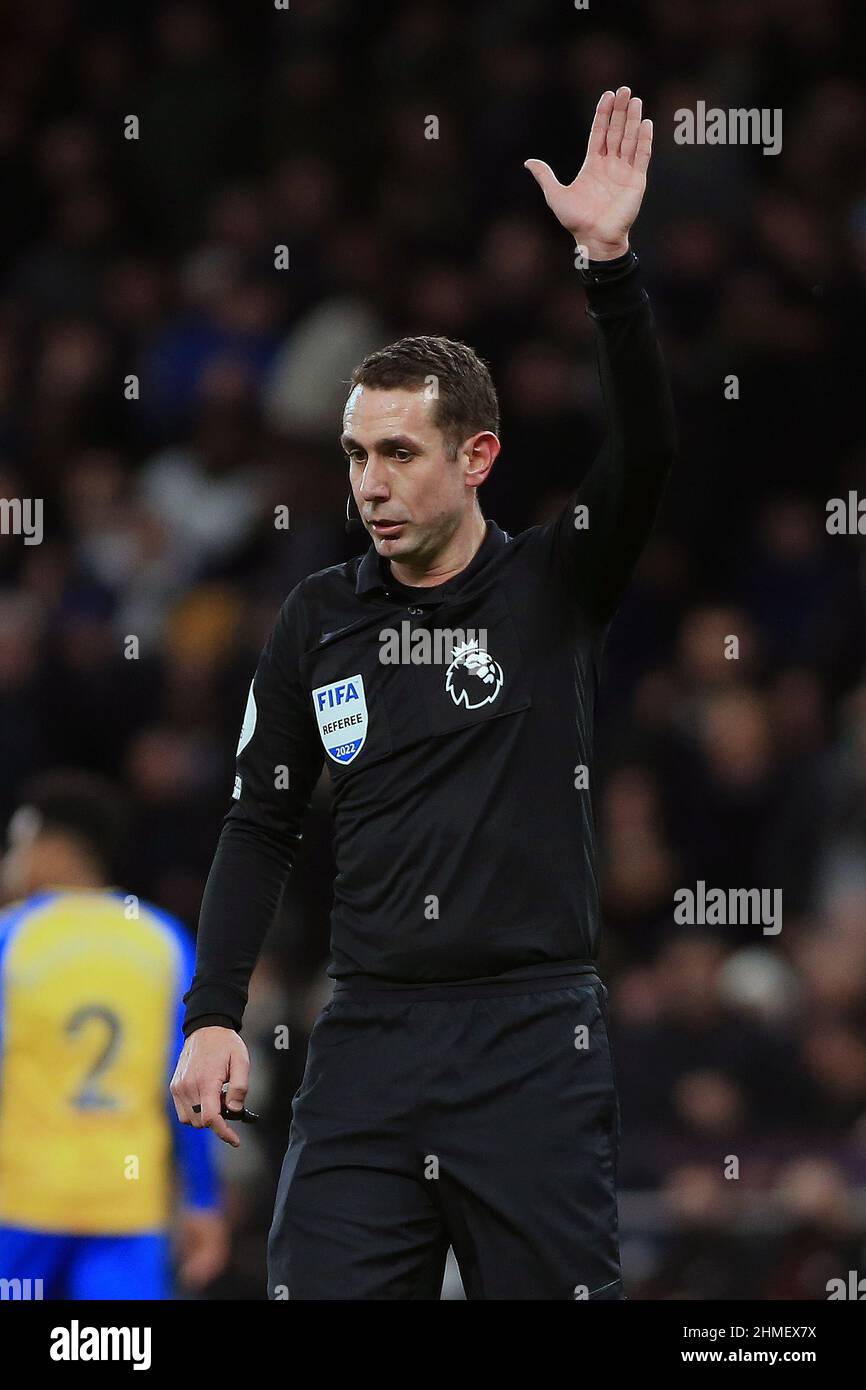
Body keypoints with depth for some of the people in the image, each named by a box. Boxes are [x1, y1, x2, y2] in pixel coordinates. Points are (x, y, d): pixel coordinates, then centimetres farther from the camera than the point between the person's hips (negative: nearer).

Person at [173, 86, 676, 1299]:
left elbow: (645, 456, -15)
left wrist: (610, 267, -26)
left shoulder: (554, 592, 1)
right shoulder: (320, 619, 9)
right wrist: (214, 1016, 4)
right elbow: (263, 821, 13)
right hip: (367, 1040, 2)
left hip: (534, 1043, -2)